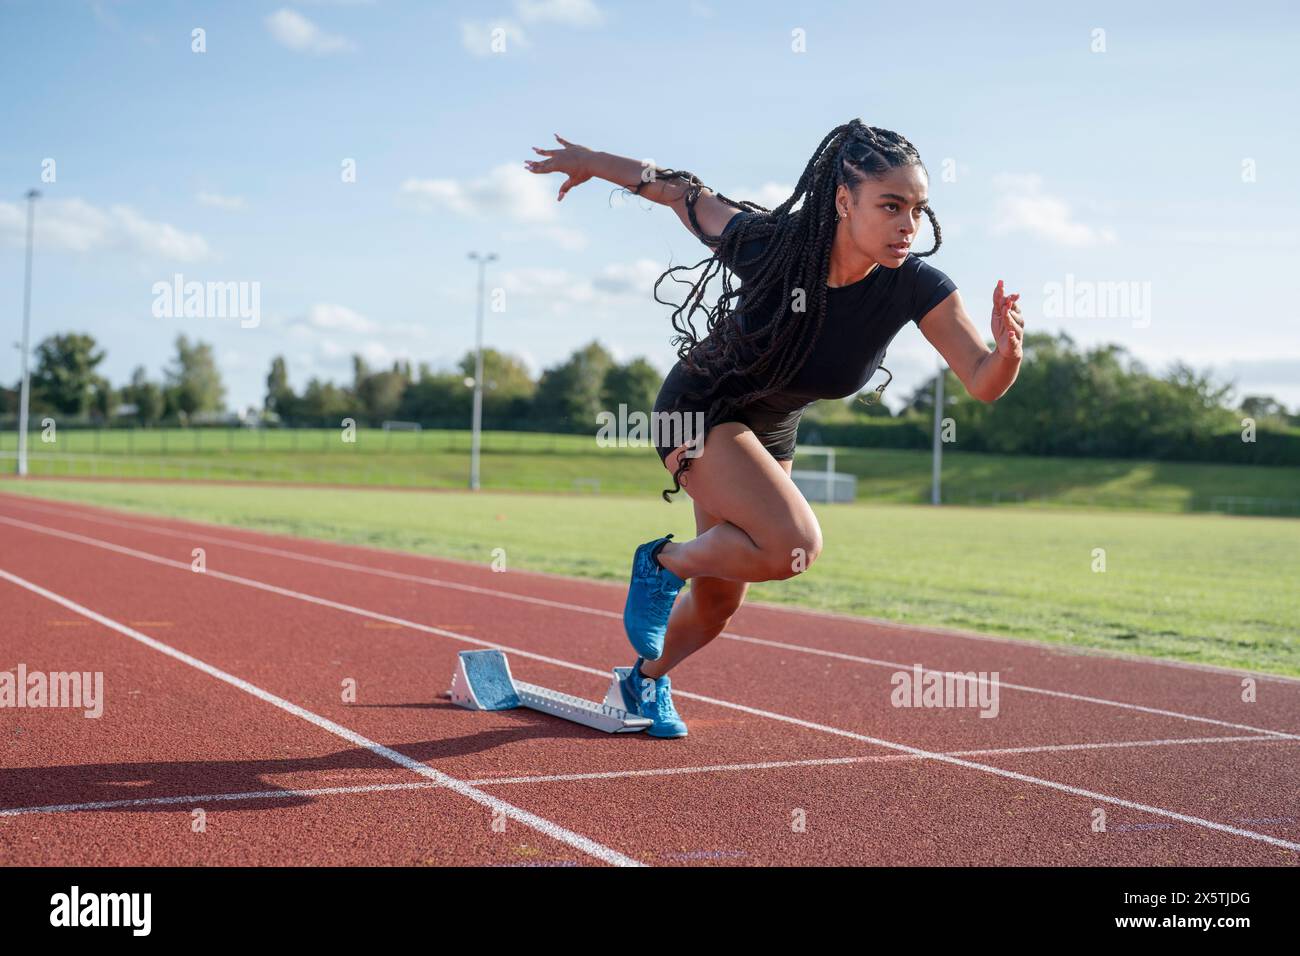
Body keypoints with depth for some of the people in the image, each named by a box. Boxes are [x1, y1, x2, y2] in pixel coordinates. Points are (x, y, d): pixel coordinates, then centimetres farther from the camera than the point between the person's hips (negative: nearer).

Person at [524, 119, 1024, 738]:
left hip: (771, 433, 5)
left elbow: (982, 384, -25)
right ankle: (664, 561, -2)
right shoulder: (770, 244, -30)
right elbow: (679, 190, -13)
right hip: (698, 409, -5)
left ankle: (647, 679, 47)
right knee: (796, 543, -29)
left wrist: (1007, 350, -48)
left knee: (718, 601, 16)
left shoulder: (915, 287, -23)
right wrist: (591, 162, 0)